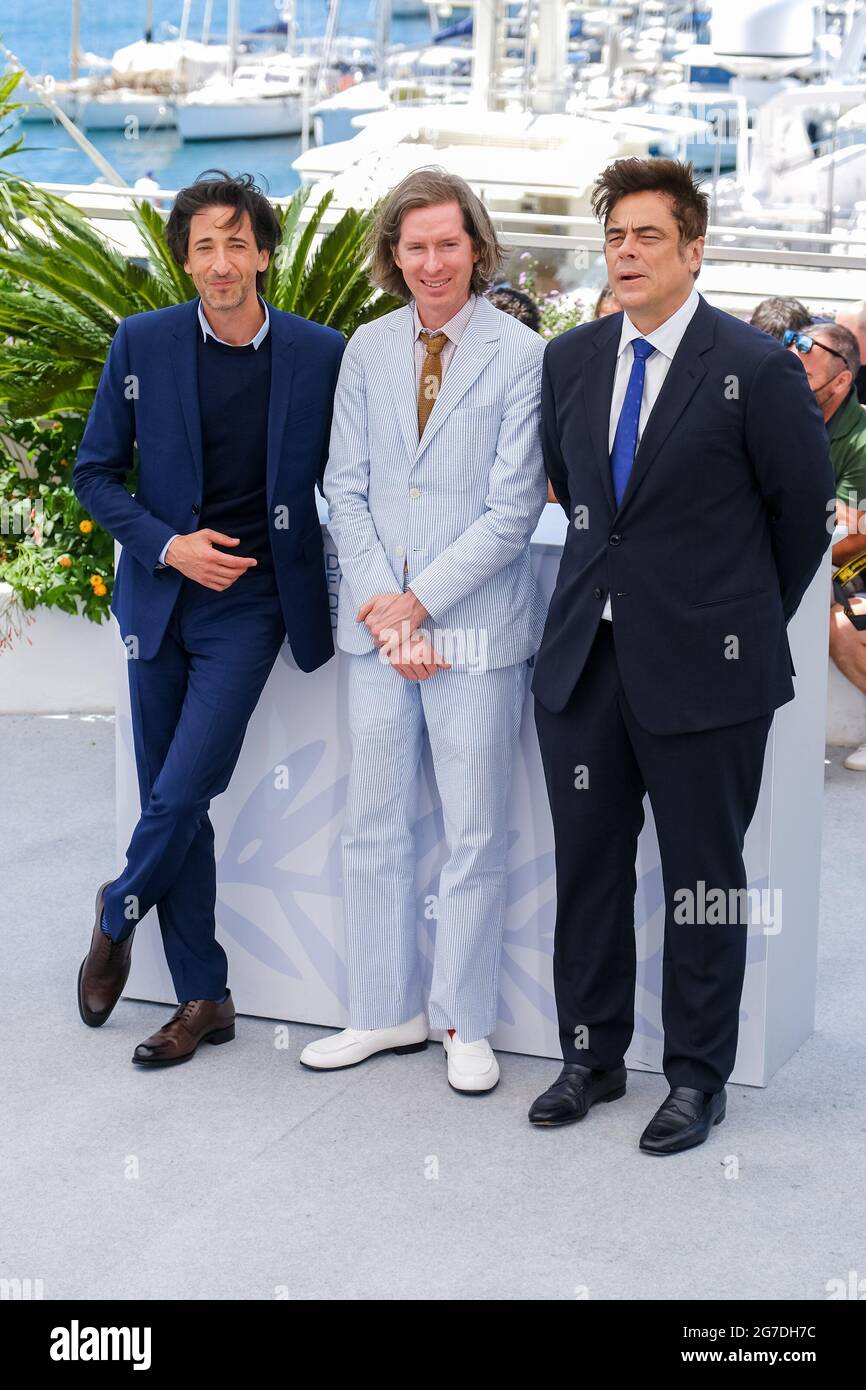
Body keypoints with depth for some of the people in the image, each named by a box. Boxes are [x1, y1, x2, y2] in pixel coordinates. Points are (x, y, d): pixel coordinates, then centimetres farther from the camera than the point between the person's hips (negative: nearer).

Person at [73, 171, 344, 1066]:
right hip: (160, 599, 2)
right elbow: (95, 473, 3)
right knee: (174, 802, 7)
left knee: (181, 795, -10)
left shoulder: (320, 354, -4)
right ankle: (203, 997, 20)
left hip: (251, 602, -2)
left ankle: (119, 912, 22)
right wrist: (168, 545, -10)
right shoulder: (142, 344, -2)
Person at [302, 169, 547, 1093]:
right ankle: (386, 1011, 24)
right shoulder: (367, 351, 8)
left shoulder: (521, 356, -5)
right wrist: (381, 607, -5)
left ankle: (466, 1026, 17)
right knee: (372, 826, 10)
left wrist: (420, 601, -12)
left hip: (475, 626, -4)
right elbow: (346, 488, 7)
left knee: (473, 837, 4)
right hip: (379, 624, 4)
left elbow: (514, 507, -9)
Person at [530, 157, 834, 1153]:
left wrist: (752, 619, 8)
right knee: (587, 866, 12)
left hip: (703, 666, -5)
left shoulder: (755, 370, -10)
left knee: (702, 876, 6)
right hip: (585, 657, 5)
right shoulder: (569, 359, 7)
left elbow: (805, 511, -1)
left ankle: (696, 1078, 17)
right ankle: (592, 1056, 26)